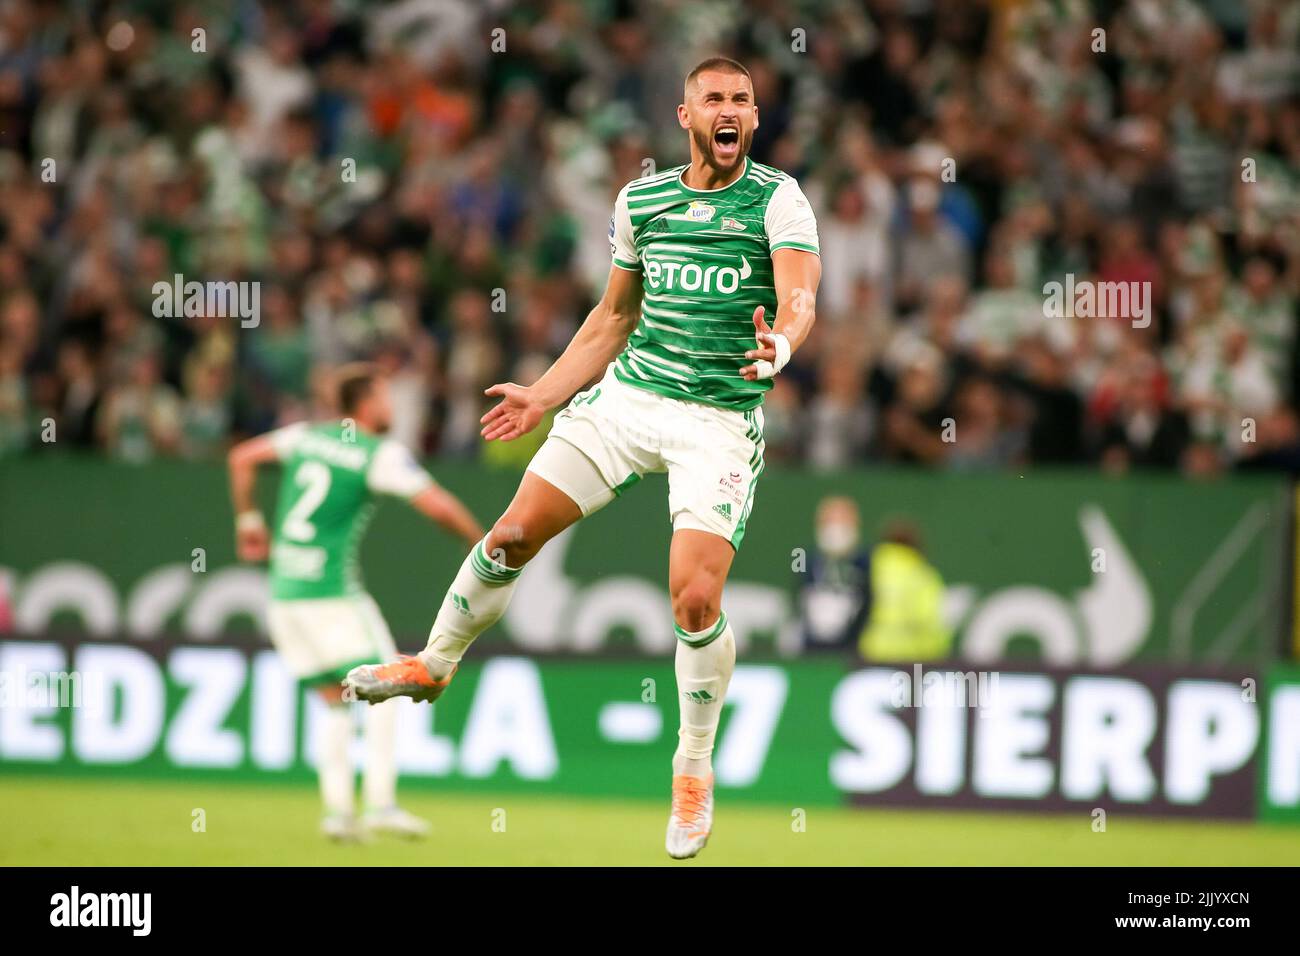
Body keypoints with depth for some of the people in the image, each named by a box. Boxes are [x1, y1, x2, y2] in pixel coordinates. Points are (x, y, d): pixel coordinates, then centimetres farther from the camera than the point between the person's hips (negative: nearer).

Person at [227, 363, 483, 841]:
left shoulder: (306, 436, 12)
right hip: (331, 587, -7)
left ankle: (337, 809, 5)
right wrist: (479, 540, 3)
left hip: (283, 589, 7)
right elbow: (437, 505, -12)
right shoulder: (382, 453, -6)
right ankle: (380, 803, -9)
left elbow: (242, 457, 16)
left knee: (335, 702, 13)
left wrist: (248, 519, 25)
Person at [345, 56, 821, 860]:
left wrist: (781, 341, -44)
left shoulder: (778, 199, -6)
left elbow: (801, 296, -22)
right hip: (628, 395, 4)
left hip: (722, 420, -4)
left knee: (696, 599, -15)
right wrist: (542, 396, 16)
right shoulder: (641, 199, 8)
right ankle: (434, 666, 25)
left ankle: (695, 769, 7)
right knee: (513, 535, -1)